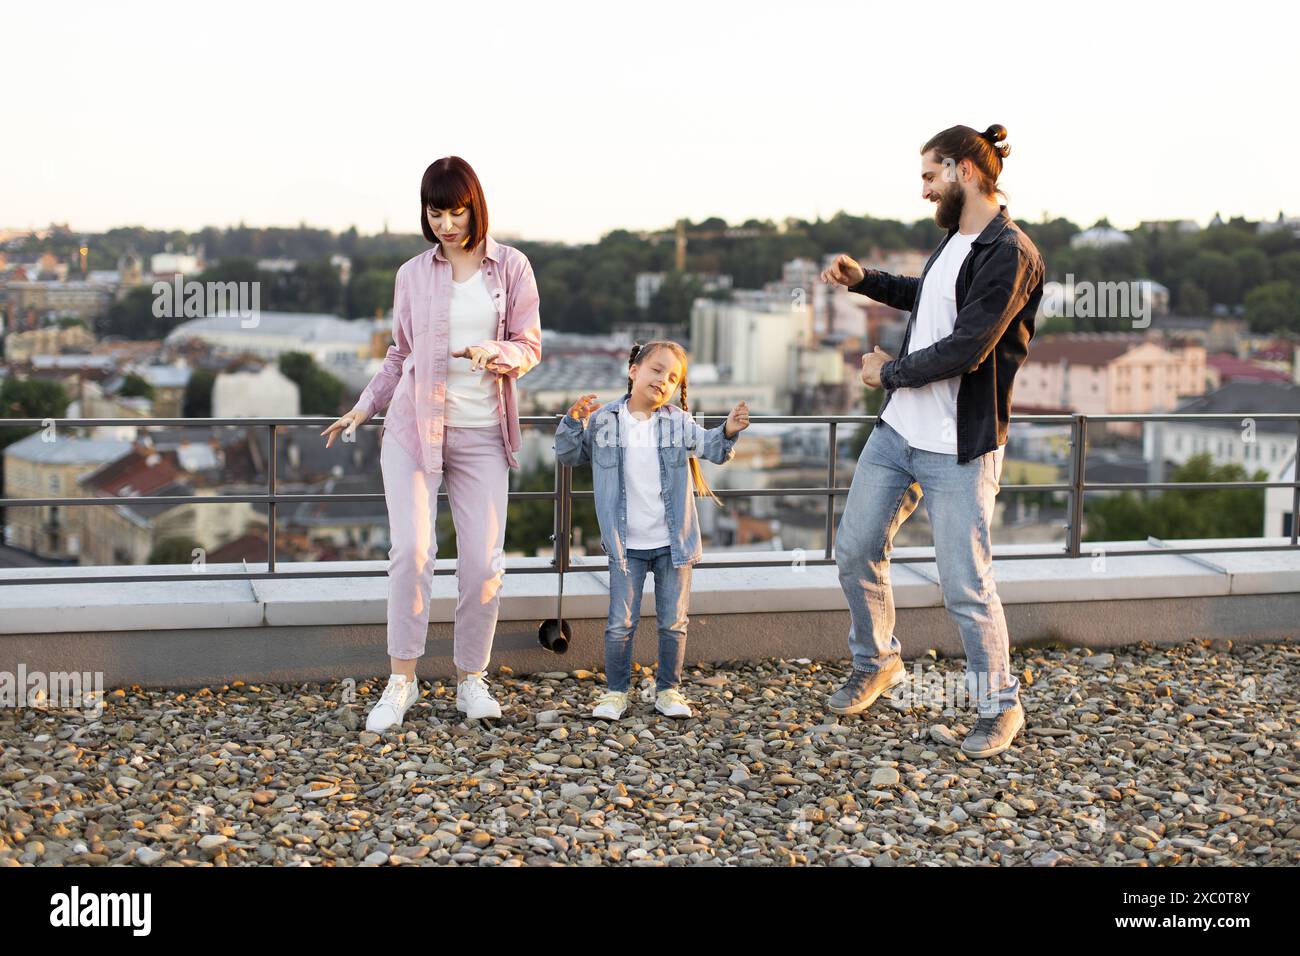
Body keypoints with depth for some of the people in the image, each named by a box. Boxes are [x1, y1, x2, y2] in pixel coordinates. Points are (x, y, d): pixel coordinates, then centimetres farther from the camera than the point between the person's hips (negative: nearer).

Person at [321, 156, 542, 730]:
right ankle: (401, 682, -4)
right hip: (413, 427, 0)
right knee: (412, 549, -13)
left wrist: (495, 352, -16)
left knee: (484, 562, -3)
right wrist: (364, 407, 13)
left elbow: (530, 347, 4)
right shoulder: (412, 274, 9)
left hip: (482, 434, 0)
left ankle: (471, 681, 13)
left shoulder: (511, 267, 6)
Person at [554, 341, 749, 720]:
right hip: (626, 545, -1)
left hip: (673, 544, 1)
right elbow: (569, 455, 5)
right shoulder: (604, 421, -3)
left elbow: (713, 449, -3)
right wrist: (573, 422, -12)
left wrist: (728, 432, -24)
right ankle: (615, 692, 16)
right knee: (621, 623, 3)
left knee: (674, 622, 8)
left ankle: (668, 690, 22)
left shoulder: (679, 424, -2)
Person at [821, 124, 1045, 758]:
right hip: (897, 430, 9)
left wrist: (888, 372, -10)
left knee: (965, 586, -5)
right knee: (856, 551, 13)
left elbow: (964, 349, -24)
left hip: (959, 450, -9)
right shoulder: (954, 240, 11)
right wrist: (863, 280, 20)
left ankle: (1000, 706, 14)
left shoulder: (1008, 254, -18)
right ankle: (876, 663, 35)